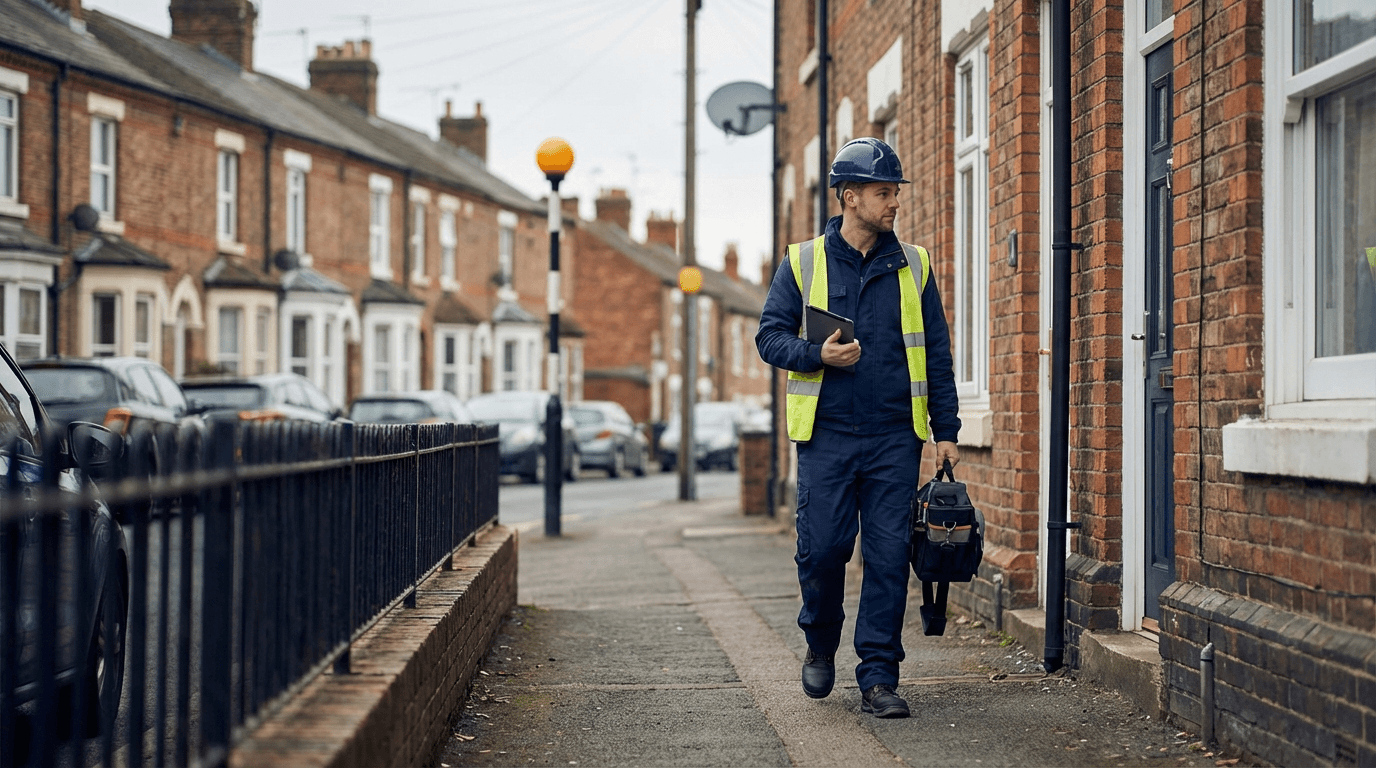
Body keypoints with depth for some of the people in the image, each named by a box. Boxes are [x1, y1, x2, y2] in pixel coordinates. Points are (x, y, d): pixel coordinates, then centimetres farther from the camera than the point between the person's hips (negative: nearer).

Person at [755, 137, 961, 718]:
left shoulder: (912, 266, 10)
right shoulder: (803, 263, 4)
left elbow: (936, 354, 11)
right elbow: (770, 335, 6)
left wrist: (946, 430, 5)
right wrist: (818, 355, -14)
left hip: (895, 437, 1)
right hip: (827, 434, -1)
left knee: (889, 555, -2)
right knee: (823, 548, -3)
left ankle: (878, 677, 4)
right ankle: (821, 643, 24)